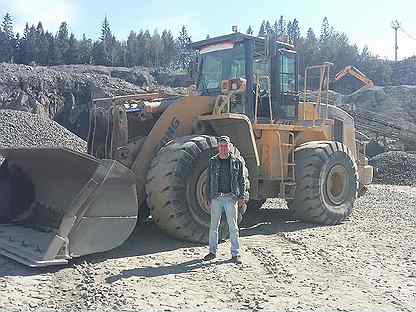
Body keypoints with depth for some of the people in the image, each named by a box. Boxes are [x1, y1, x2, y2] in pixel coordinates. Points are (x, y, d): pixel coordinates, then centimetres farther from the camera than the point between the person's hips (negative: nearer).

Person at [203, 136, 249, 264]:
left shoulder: (237, 161, 3)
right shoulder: (212, 161, 8)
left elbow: (241, 181, 5)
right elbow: (209, 181, 11)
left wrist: (242, 198, -2)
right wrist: (209, 199, 8)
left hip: (231, 198, -2)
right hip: (216, 197, 2)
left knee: (233, 227, 1)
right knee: (214, 226, 7)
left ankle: (235, 254, 8)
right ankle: (212, 251, 18)